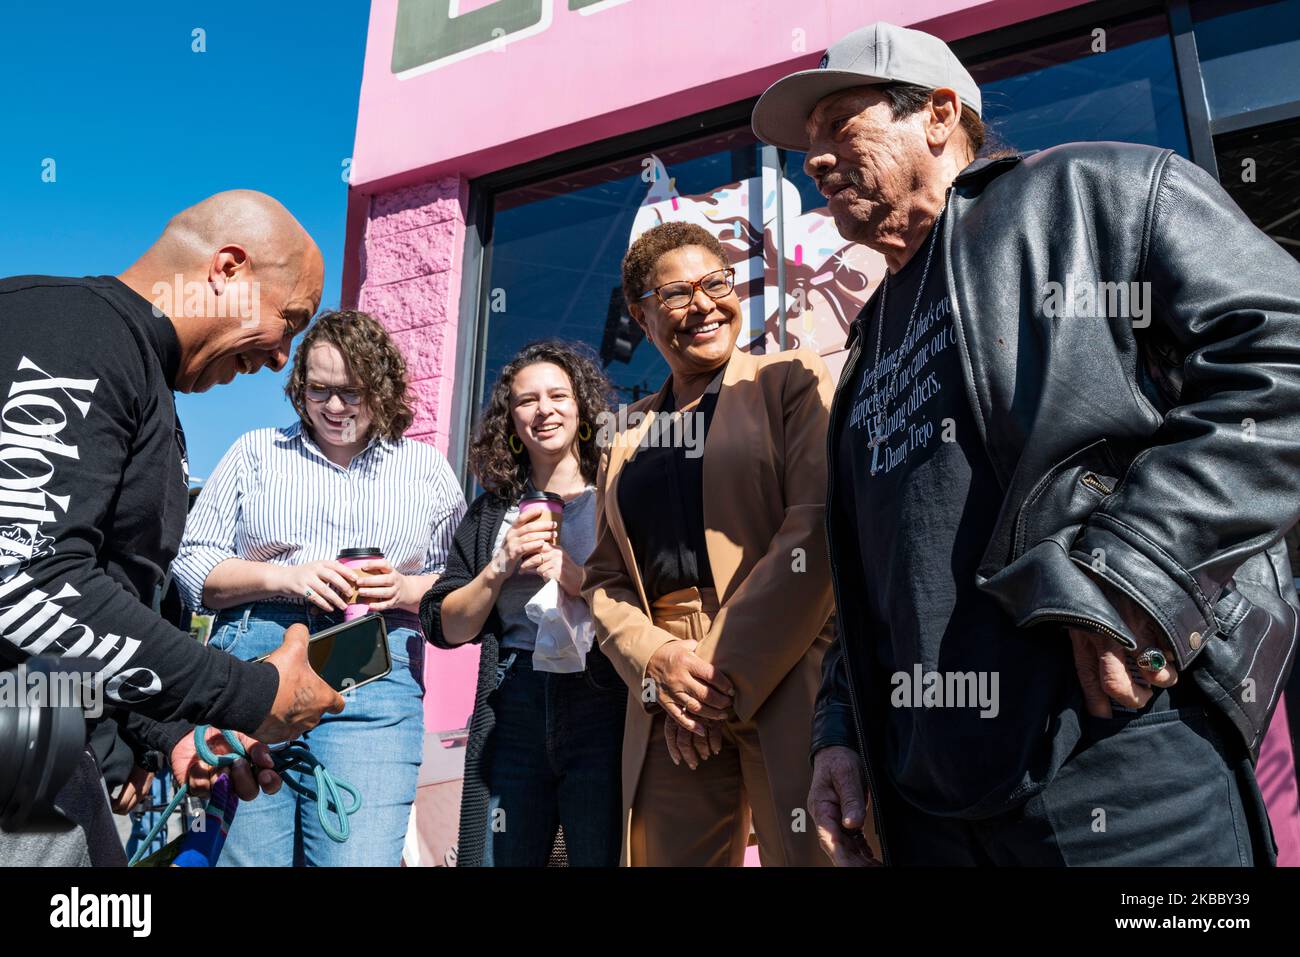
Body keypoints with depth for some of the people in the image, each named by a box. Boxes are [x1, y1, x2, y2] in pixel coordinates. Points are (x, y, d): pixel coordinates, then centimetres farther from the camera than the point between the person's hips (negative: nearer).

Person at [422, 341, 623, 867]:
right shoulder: (491, 512, 12)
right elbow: (446, 628, 8)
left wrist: (574, 579, -15)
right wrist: (500, 567, -6)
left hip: (603, 707, -2)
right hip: (512, 711, 3)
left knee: (603, 856, 3)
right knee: (497, 856, 8)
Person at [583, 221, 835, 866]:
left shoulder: (791, 382, 3)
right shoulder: (628, 435, 17)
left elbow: (818, 528, -9)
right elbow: (605, 578, 14)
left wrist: (724, 674, -13)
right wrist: (655, 661, -6)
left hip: (782, 679, -4)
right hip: (668, 702, 4)